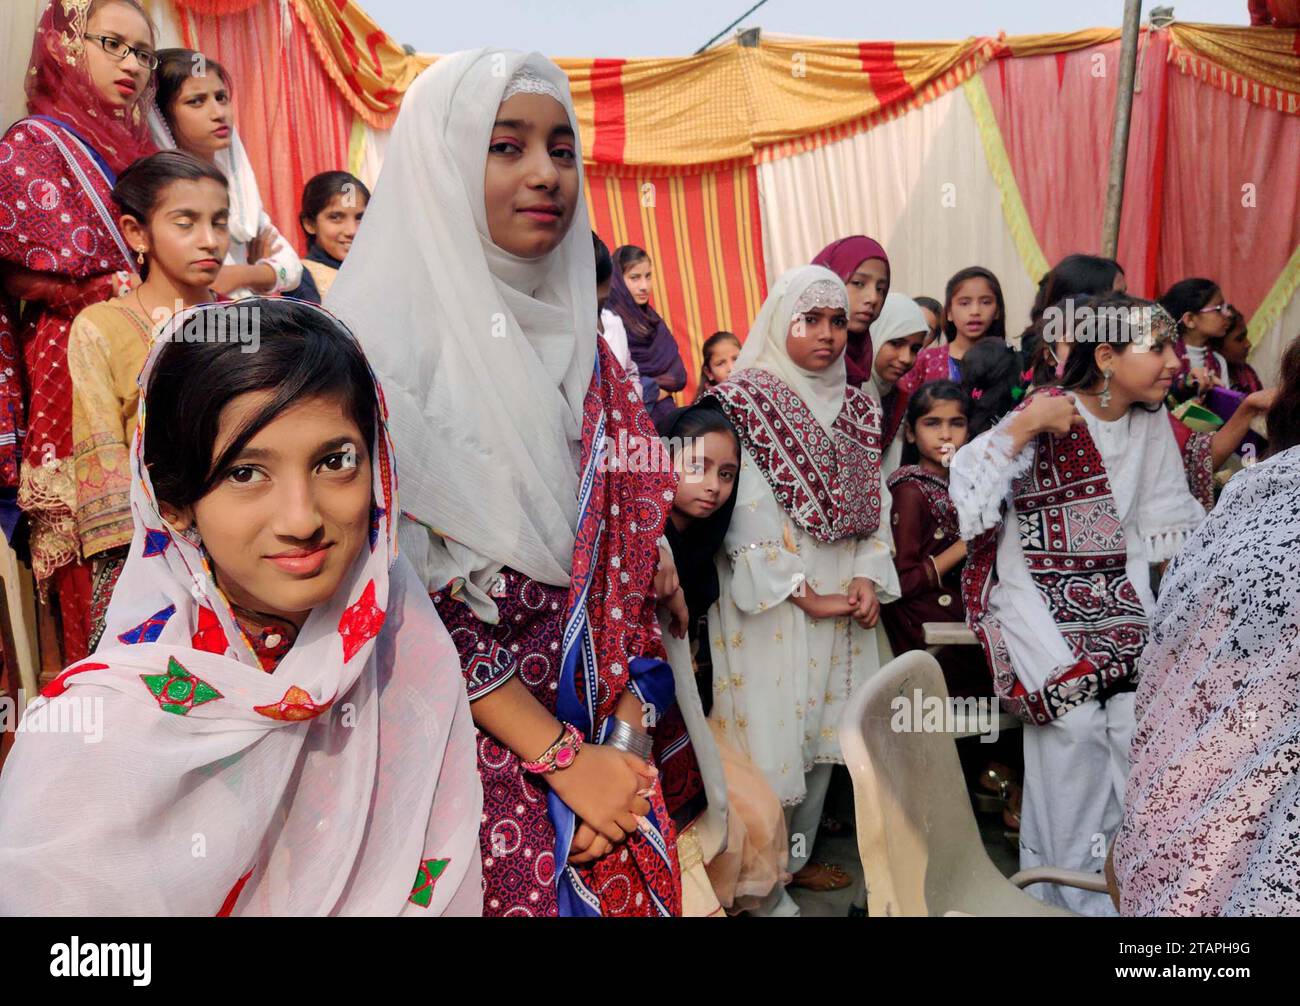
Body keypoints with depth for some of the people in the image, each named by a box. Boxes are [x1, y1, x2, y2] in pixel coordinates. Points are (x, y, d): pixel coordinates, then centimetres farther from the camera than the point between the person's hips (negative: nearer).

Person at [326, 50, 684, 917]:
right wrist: (564, 757, -15)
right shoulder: (380, 340, -10)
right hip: (457, 747, -5)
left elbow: (626, 562, 6)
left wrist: (624, 737, -5)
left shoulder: (582, 348, 6)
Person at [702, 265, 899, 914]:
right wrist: (806, 596, -16)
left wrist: (868, 578, -6)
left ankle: (799, 855, 32)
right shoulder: (745, 402, -8)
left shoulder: (855, 406, 12)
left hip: (844, 597, 6)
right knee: (772, 732, -1)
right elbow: (745, 514, -15)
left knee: (823, 723, 14)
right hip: (772, 601, -6)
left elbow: (872, 501, 10)